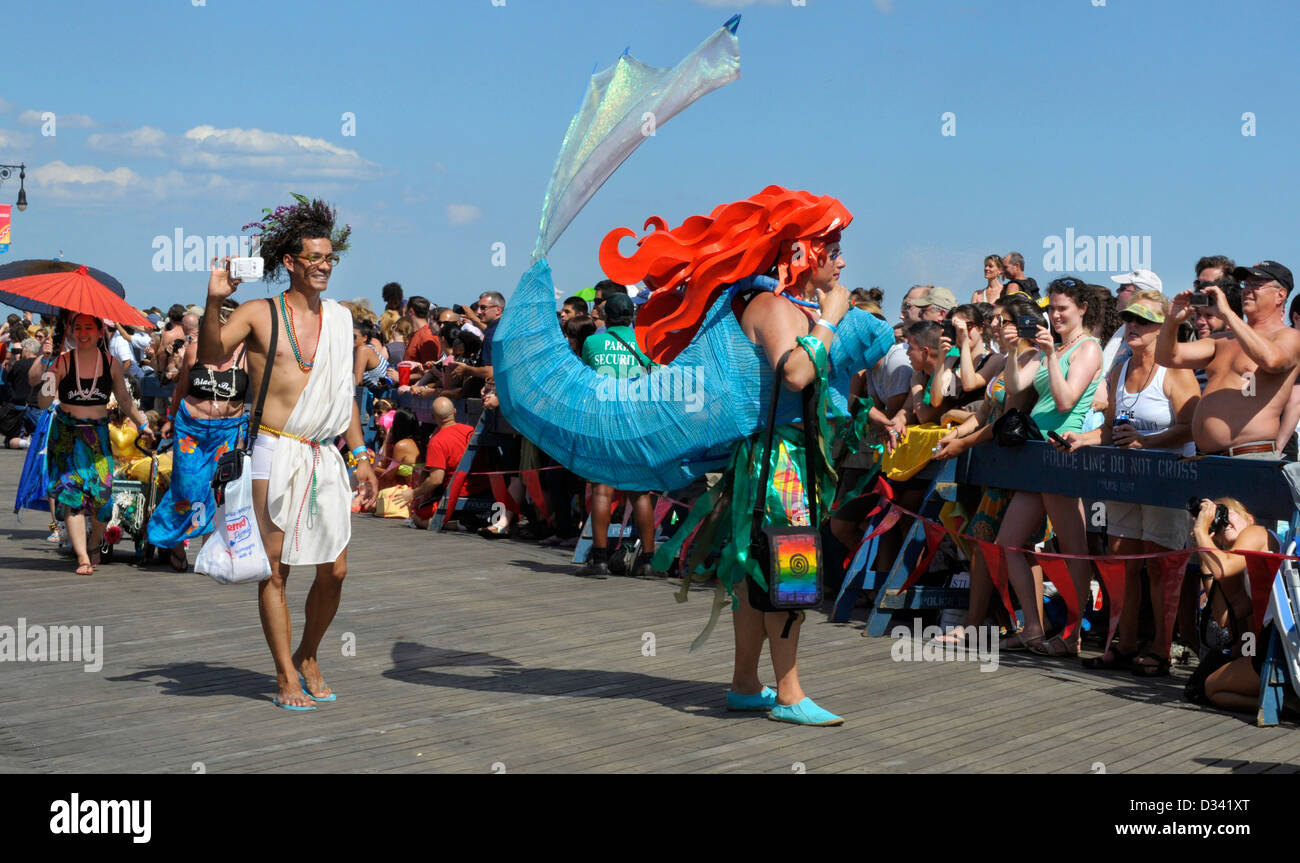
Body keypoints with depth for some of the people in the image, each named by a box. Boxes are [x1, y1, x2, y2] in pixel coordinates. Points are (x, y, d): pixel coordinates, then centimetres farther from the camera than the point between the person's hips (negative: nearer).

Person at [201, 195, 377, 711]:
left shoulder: (339, 320, 12)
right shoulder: (260, 314, -1)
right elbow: (210, 356, -15)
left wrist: (361, 456, 16)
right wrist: (215, 301, -29)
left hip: (324, 456, 4)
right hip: (275, 455, -4)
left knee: (334, 570, 3)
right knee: (274, 570, 0)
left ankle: (307, 659, 24)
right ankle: (286, 677, 10)